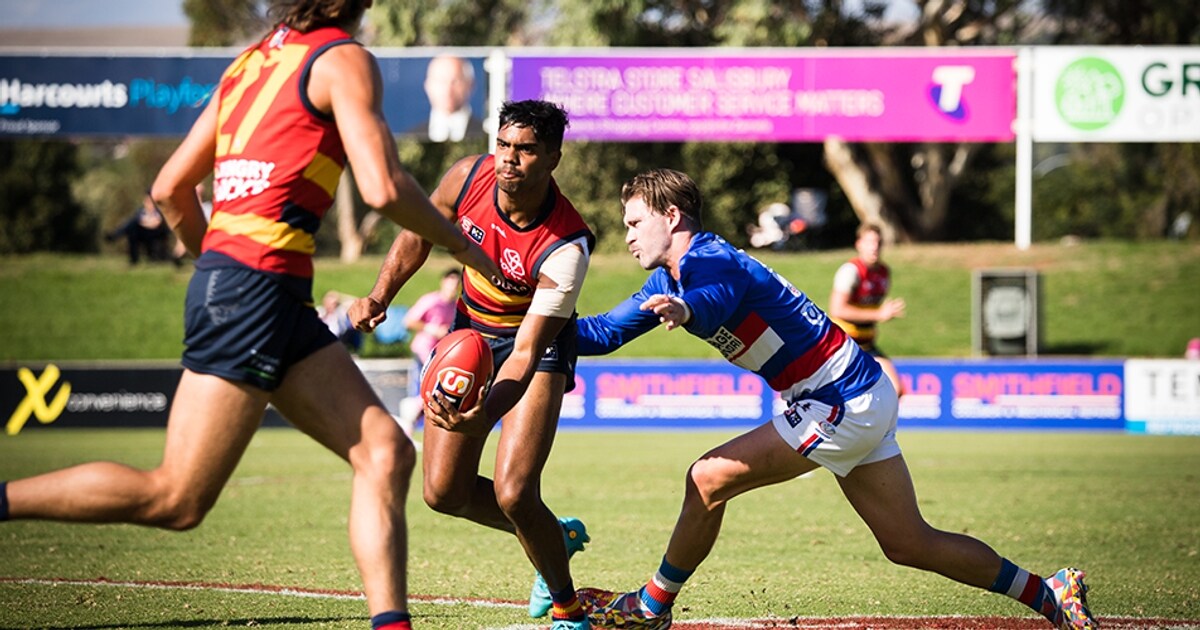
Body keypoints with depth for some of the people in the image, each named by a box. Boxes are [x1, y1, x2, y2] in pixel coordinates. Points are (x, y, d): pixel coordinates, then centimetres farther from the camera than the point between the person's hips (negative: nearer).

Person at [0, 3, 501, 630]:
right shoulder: (342, 60, -5)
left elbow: (170, 189, 19)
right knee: (176, 499, -6)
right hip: (256, 289, -9)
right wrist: (462, 245, 1)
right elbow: (382, 188, -15)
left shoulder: (254, 59, 18)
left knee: (386, 452, 2)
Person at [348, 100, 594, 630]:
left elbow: (527, 352, -37)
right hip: (470, 330, 5)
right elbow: (419, 235, 3)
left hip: (538, 343, -5)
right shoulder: (468, 177, -20)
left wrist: (485, 411, -53)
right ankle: (557, 537, 28)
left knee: (513, 493, -21)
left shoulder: (566, 248, -33)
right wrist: (380, 296, -10)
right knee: (444, 493, 1)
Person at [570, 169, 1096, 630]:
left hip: (845, 401, -10)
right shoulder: (668, 282, 11)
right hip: (863, 401, 10)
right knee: (909, 544, 11)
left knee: (709, 480, -10)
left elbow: (713, 301, -42)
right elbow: (604, 333, 16)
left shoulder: (710, 261, -18)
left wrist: (684, 310, -64)